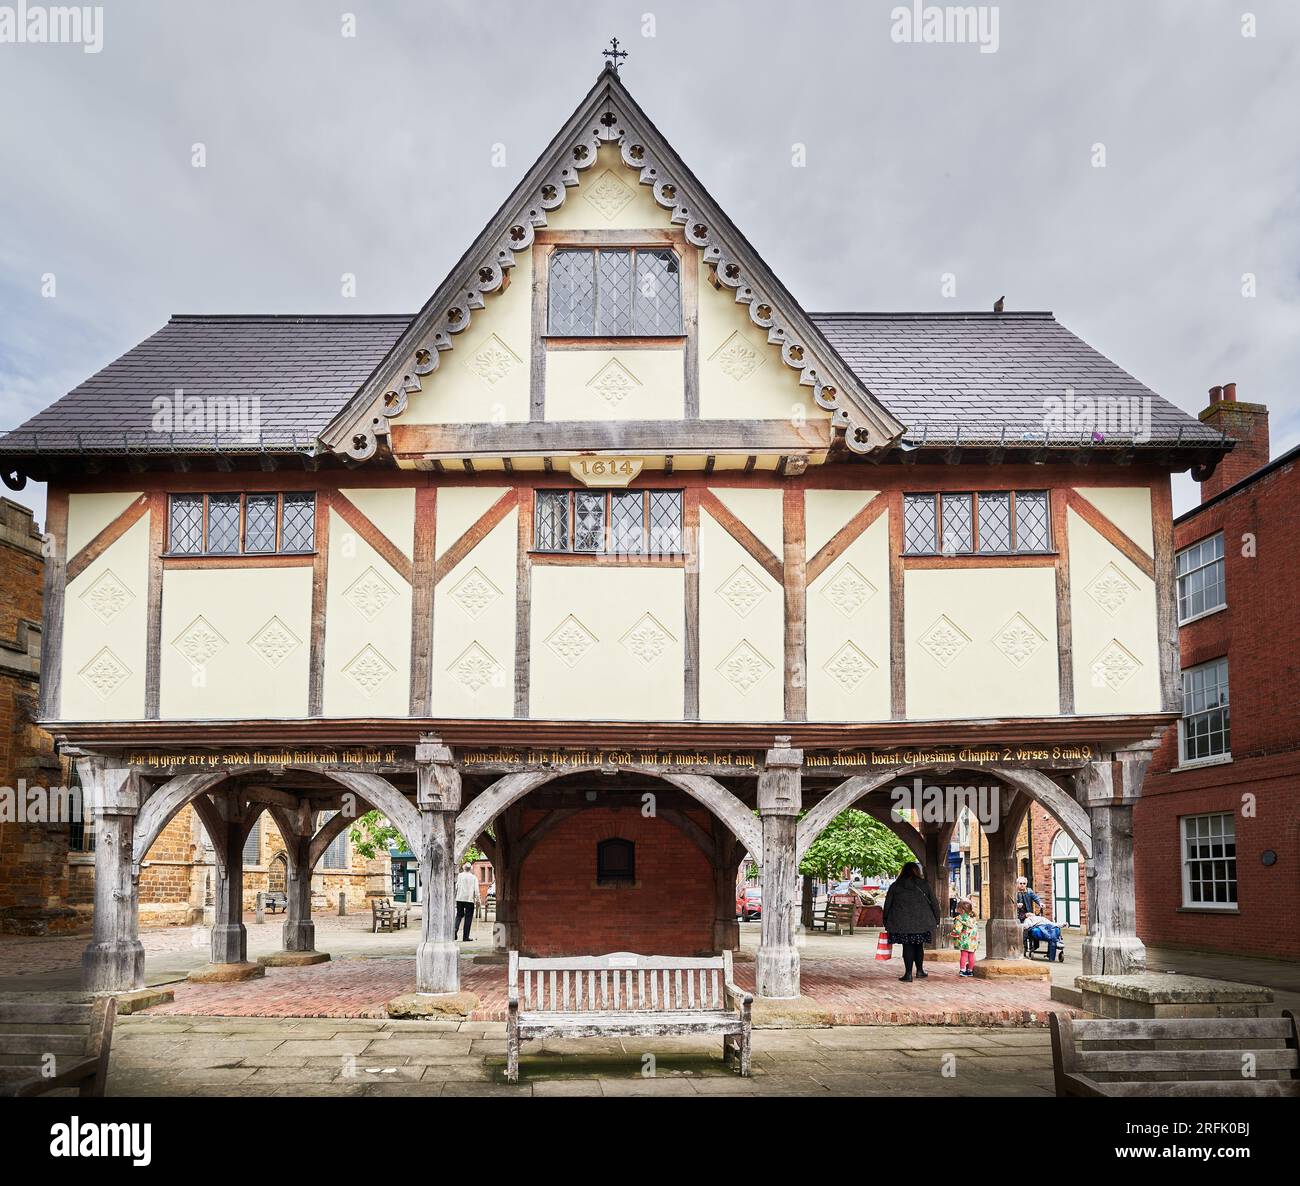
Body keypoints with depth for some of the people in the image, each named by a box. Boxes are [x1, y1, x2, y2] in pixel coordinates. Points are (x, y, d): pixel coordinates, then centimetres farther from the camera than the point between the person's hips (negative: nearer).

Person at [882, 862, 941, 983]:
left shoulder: (895, 886, 2)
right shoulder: (924, 885, 2)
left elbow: (887, 905, 5)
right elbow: (934, 902, 4)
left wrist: (886, 923, 13)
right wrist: (936, 919, 14)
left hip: (901, 923, -1)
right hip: (921, 922, 1)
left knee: (907, 947, 4)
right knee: (919, 946, 16)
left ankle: (908, 973, 2)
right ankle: (920, 970, 21)